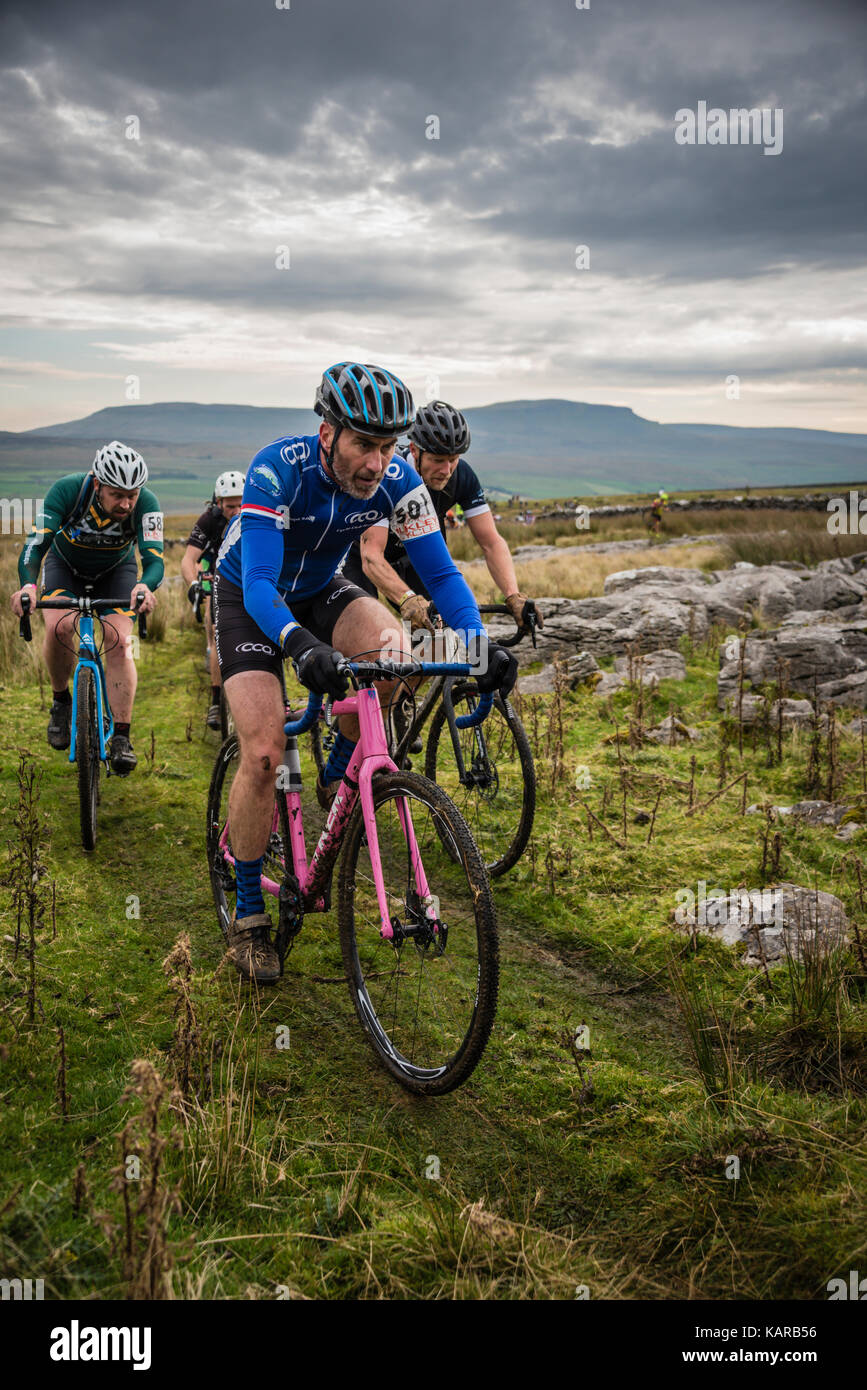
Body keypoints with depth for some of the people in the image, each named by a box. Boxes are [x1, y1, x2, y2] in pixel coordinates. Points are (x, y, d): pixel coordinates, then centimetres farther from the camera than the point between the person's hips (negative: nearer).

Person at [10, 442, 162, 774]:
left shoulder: (146, 503, -32)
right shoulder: (67, 491, -34)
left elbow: (154, 559, -39)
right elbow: (34, 546, -38)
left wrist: (145, 586, -62)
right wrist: (28, 585, -58)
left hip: (116, 569, 0)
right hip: (66, 563, 0)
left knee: (119, 641, -20)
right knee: (59, 626, -26)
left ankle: (121, 738, -14)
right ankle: (61, 701, 1)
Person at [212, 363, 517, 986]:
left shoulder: (397, 479, -22)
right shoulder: (278, 468, -33)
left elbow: (440, 570, -21)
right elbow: (258, 582, -41)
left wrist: (480, 643, -39)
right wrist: (301, 645, -60)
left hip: (321, 591, 3)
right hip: (251, 600, -3)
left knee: (394, 649, -30)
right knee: (265, 753, -17)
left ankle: (339, 777, -3)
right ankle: (248, 915, 1)